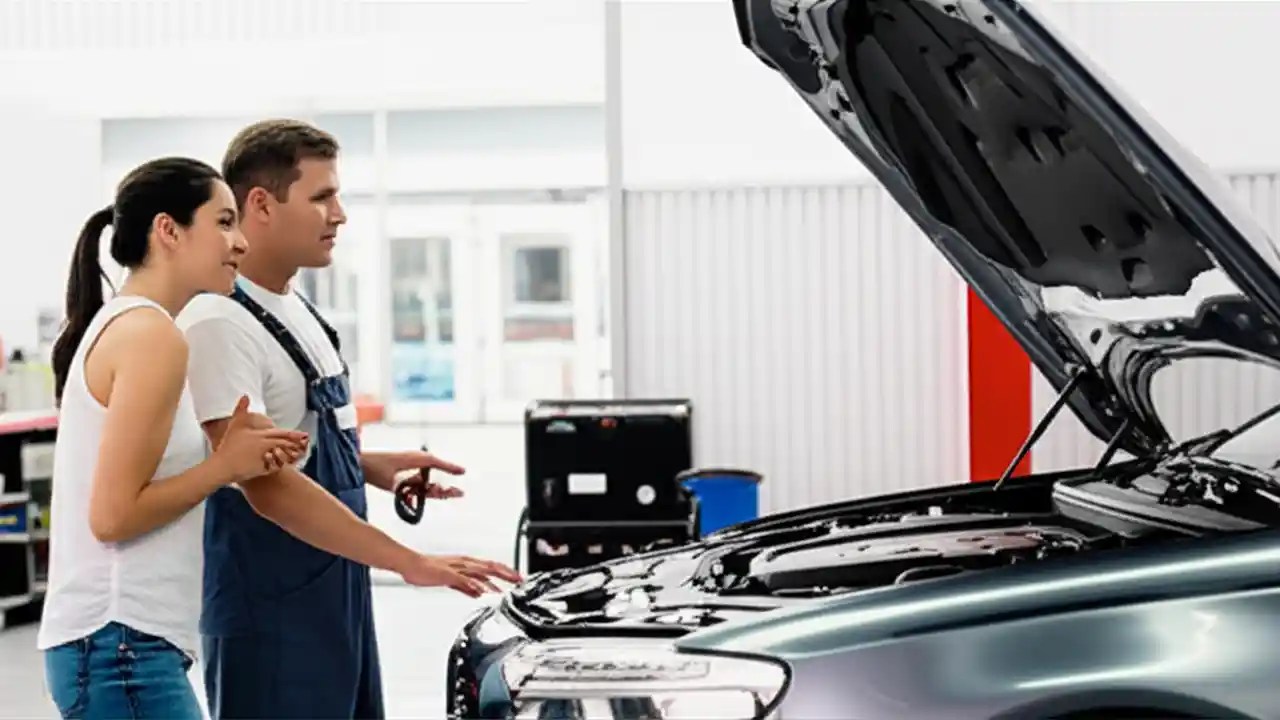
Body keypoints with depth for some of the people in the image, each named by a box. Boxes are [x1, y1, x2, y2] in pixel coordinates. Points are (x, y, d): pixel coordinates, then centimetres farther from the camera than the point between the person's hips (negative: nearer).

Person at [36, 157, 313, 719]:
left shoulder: (116, 324, 15)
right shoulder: (152, 335, -14)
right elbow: (113, 515, -19)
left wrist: (231, 460, 4)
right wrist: (226, 466, -8)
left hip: (105, 641, 10)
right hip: (121, 644, -10)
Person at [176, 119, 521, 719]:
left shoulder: (297, 310, 12)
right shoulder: (218, 326, -19)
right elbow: (267, 486, -25)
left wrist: (375, 467, 7)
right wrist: (408, 562, -27)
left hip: (335, 598, 10)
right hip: (270, 611, -9)